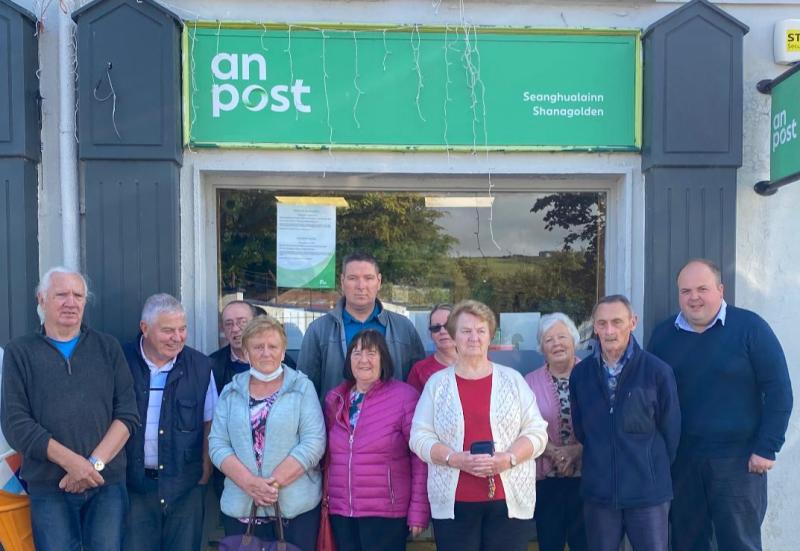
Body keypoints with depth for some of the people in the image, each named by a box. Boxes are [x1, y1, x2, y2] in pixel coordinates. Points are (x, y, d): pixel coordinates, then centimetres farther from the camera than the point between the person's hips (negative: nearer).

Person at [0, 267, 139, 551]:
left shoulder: (108, 347, 7)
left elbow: (128, 414, 1)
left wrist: (95, 463, -12)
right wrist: (71, 462, -14)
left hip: (107, 483, 1)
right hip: (48, 488, -1)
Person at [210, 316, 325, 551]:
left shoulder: (302, 387, -1)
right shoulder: (231, 392, 7)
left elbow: (314, 442, -8)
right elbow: (217, 444, 0)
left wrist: (274, 482, -16)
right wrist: (251, 483, -14)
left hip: (296, 507, -2)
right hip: (240, 508, 2)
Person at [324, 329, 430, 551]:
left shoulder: (405, 396, -10)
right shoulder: (334, 399, 7)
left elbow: (420, 458, -10)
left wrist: (418, 511, -11)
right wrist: (325, 499, 10)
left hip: (386, 513, -4)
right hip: (340, 512, 5)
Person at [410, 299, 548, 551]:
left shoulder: (512, 379, 6)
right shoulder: (437, 382, 5)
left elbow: (536, 432, 3)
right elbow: (420, 437, 1)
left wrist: (507, 459, -14)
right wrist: (456, 459, -14)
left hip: (509, 500, 0)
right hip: (454, 503, 0)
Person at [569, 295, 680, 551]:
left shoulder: (658, 371, -8)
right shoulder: (580, 373, 0)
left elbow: (671, 430, 0)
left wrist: (654, 471, 8)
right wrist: (602, 463, 11)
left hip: (648, 492, -2)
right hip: (597, 492, 3)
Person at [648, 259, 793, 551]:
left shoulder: (749, 327, -7)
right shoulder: (663, 334, 4)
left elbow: (779, 390, -7)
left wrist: (766, 448, -10)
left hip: (738, 458, -3)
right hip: (680, 459, 3)